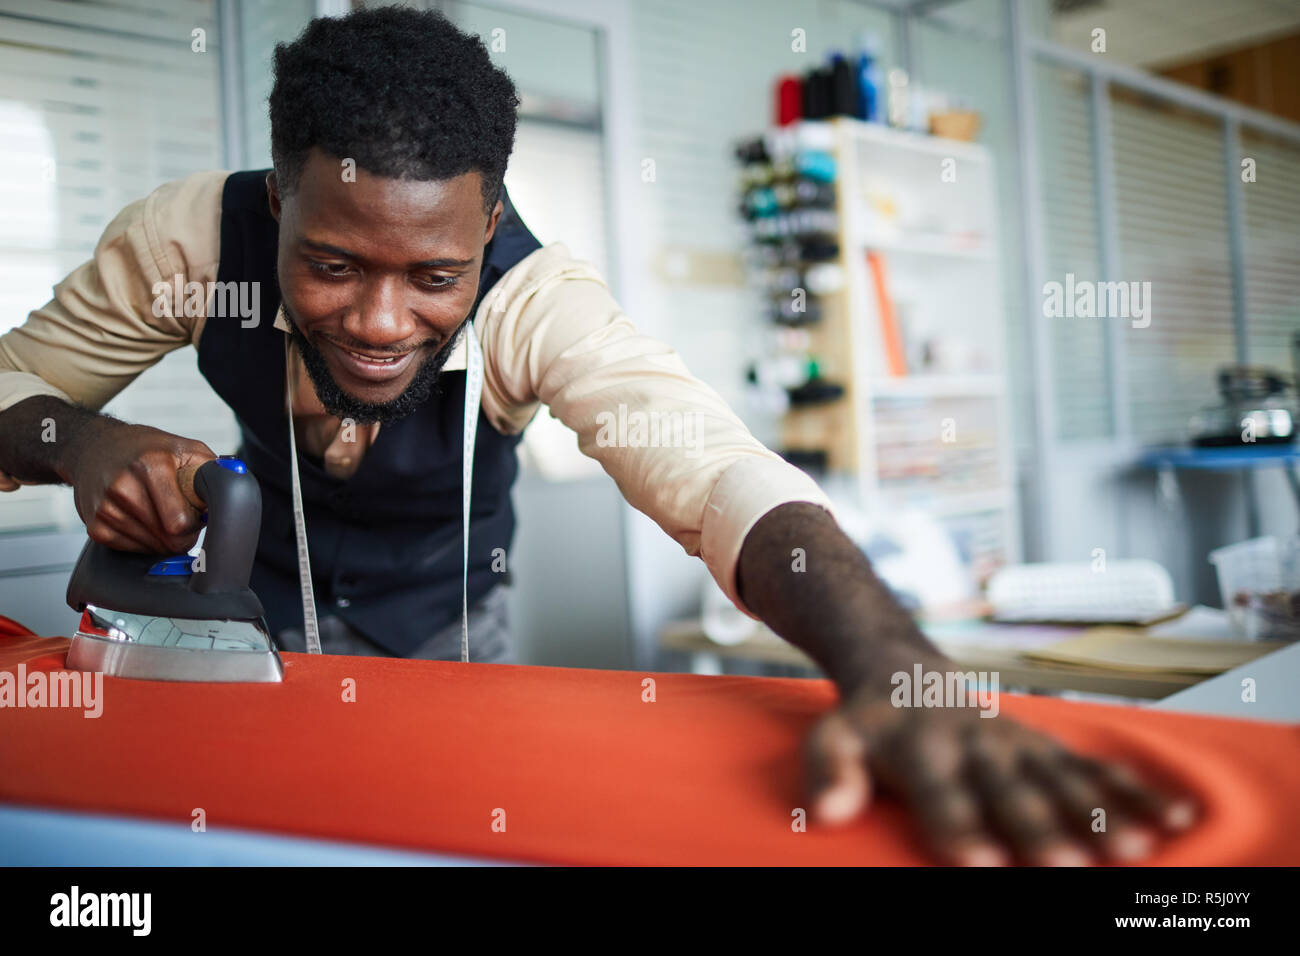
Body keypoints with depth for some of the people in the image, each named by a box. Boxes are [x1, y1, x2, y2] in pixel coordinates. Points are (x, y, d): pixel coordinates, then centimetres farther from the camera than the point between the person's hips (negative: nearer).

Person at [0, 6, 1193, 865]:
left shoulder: (537, 298, -34)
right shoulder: (187, 238, -28)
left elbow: (716, 467, -50)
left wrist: (893, 669, -69)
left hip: (447, 618, 0)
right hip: (265, 611, 1)